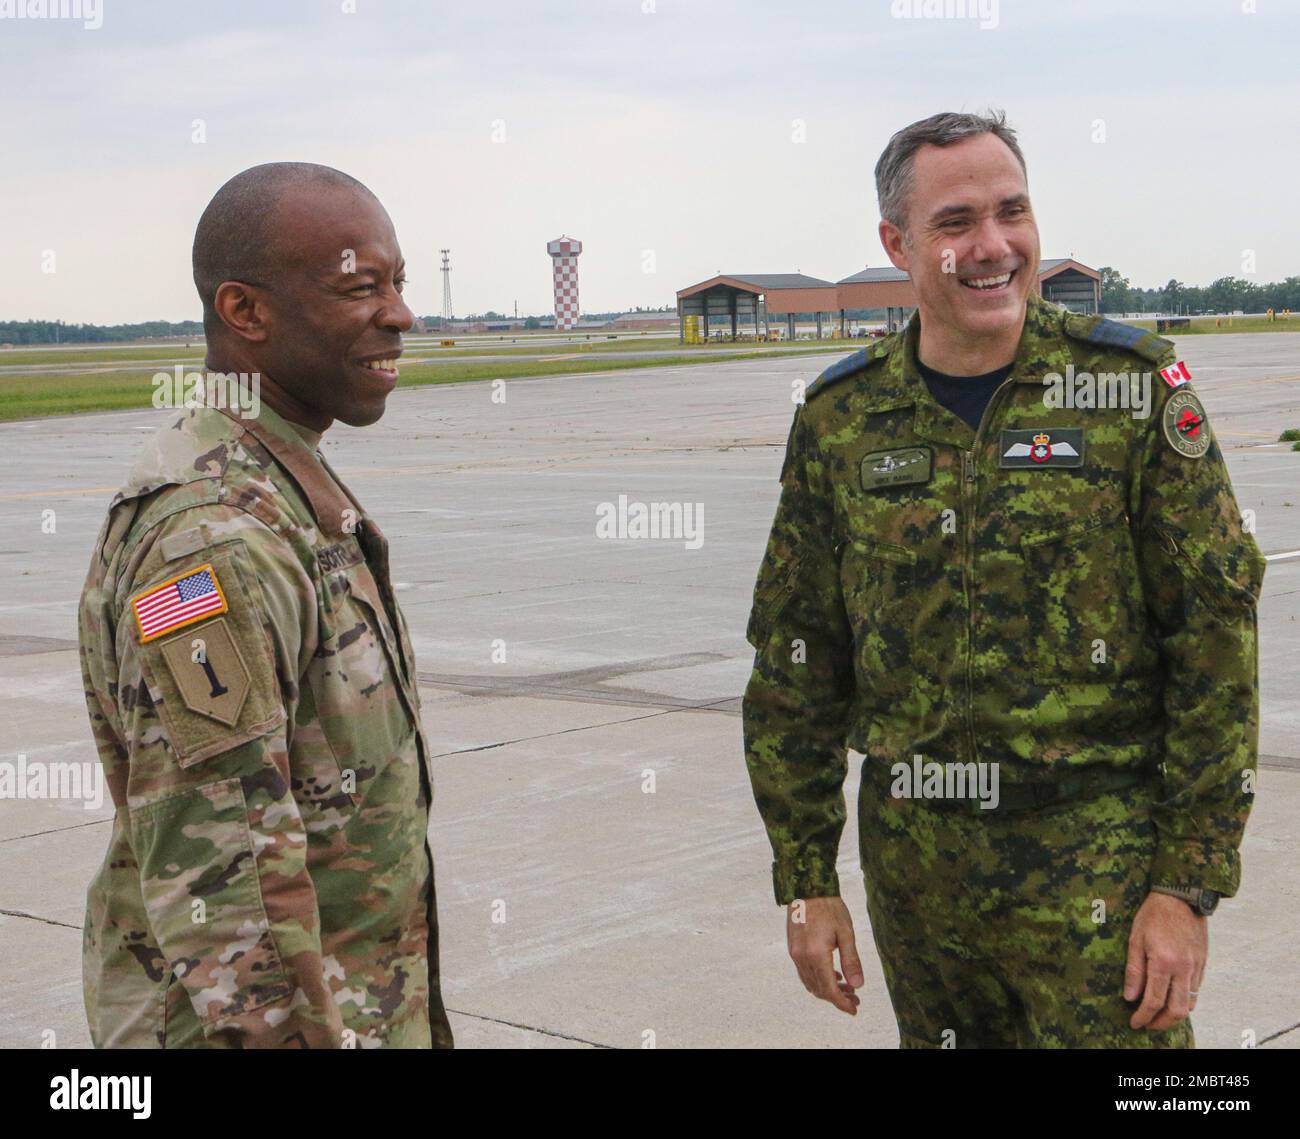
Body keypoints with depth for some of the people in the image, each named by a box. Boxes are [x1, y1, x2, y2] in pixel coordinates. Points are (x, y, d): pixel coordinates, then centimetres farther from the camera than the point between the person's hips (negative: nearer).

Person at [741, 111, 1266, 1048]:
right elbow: (795, 667, 8)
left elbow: (1216, 635, -7)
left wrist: (1191, 884, -10)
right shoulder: (841, 416, 2)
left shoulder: (1133, 384, -6)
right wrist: (806, 883, 6)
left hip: (1094, 856, -3)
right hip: (912, 861, 3)